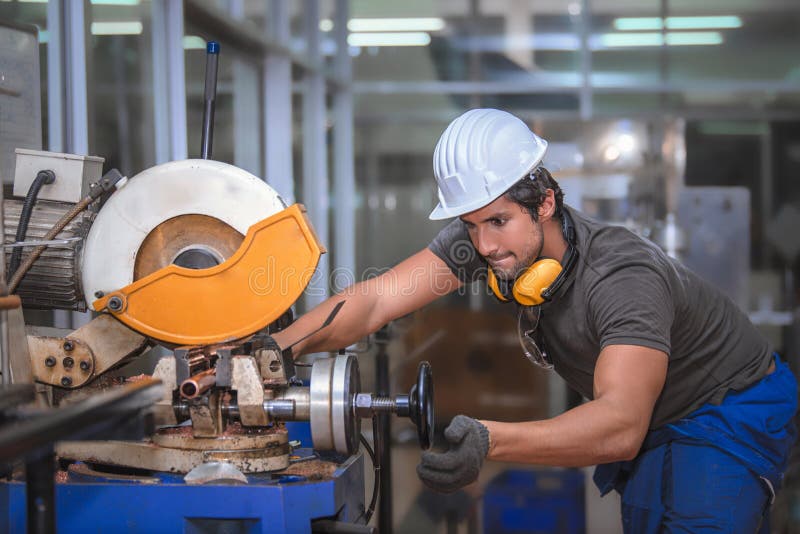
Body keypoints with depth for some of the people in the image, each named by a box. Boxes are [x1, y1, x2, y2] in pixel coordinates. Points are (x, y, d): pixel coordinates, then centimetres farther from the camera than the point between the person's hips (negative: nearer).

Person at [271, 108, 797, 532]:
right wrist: (280, 346, -36)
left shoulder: (624, 279, -37)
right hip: (652, 423, 7)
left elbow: (620, 426, -50)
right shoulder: (482, 239, -17)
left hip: (730, 408, -7)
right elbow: (375, 298, -20)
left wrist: (488, 441, -64)